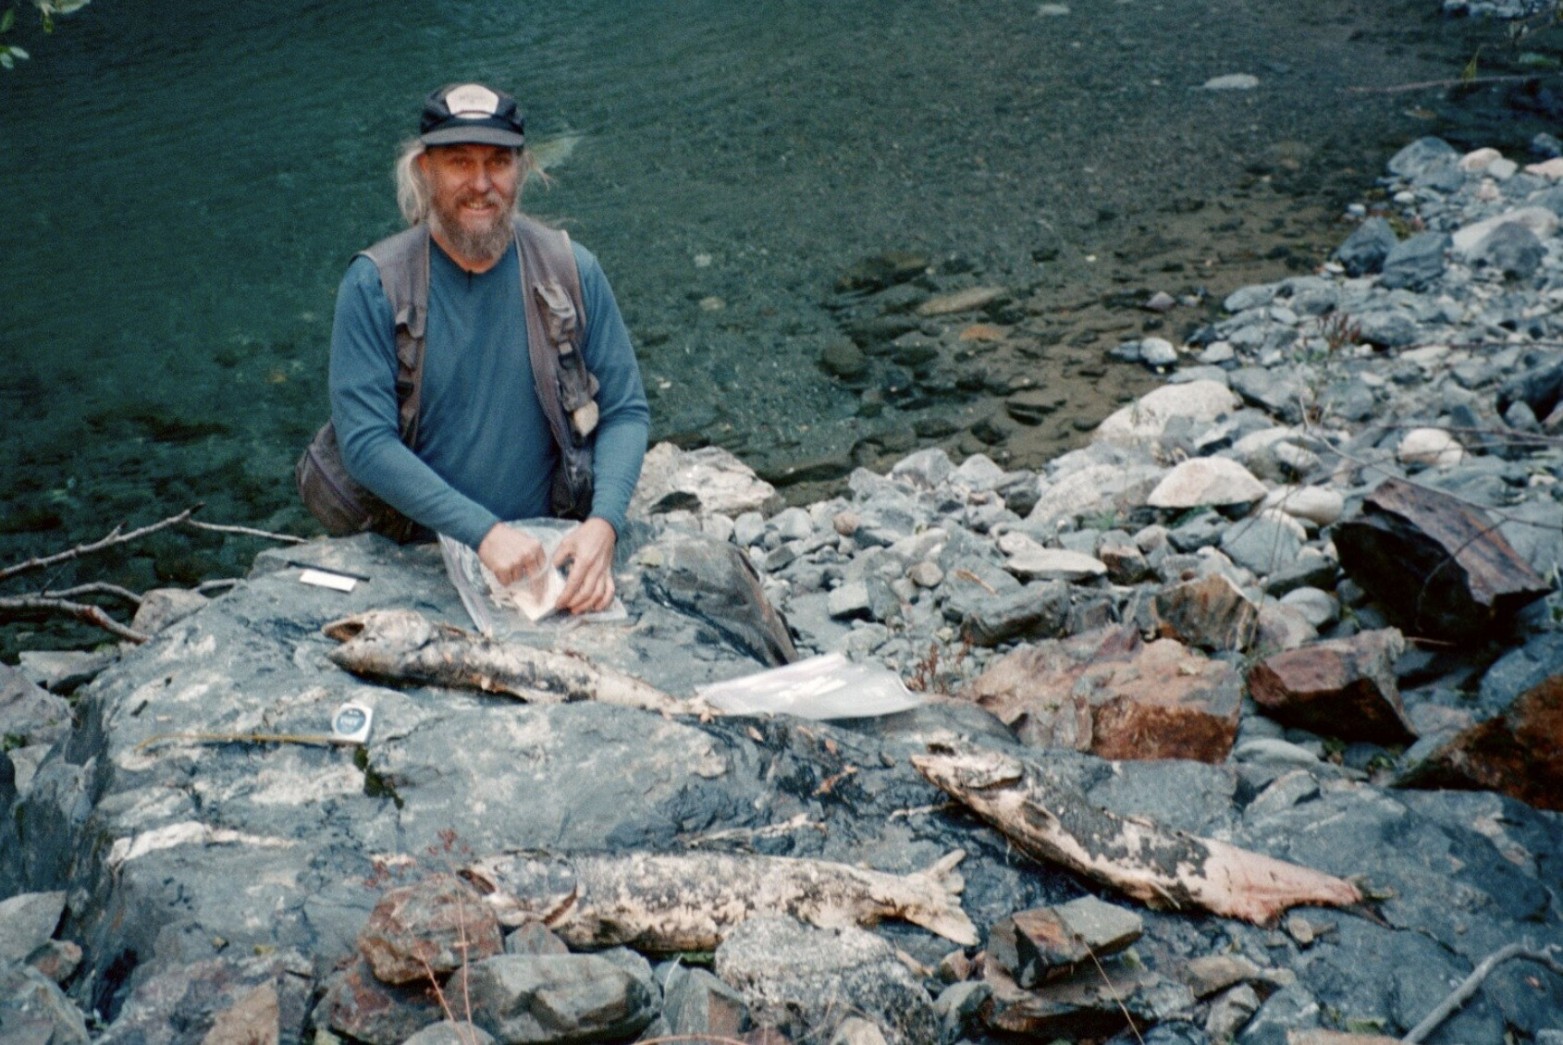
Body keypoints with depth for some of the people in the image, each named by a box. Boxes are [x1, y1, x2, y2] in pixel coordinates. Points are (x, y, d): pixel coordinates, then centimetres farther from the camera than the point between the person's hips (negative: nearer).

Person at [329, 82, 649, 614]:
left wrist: (604, 522, -15)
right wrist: (484, 531, -22)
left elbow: (626, 410, 3)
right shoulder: (373, 286, -6)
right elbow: (366, 442, -12)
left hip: (545, 547, 1)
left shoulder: (572, 271, 0)